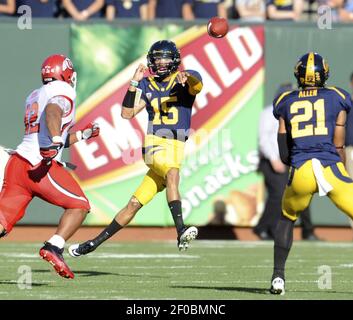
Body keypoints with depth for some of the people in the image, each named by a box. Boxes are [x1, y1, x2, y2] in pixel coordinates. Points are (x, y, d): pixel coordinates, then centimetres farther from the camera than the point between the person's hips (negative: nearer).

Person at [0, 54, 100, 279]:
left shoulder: (34, 97, 27)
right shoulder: (64, 92, 3)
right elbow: (53, 111, -21)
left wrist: (82, 135, 41)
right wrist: (56, 140, -35)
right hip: (39, 167, -7)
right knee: (79, 206, 6)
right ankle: (53, 248, -13)